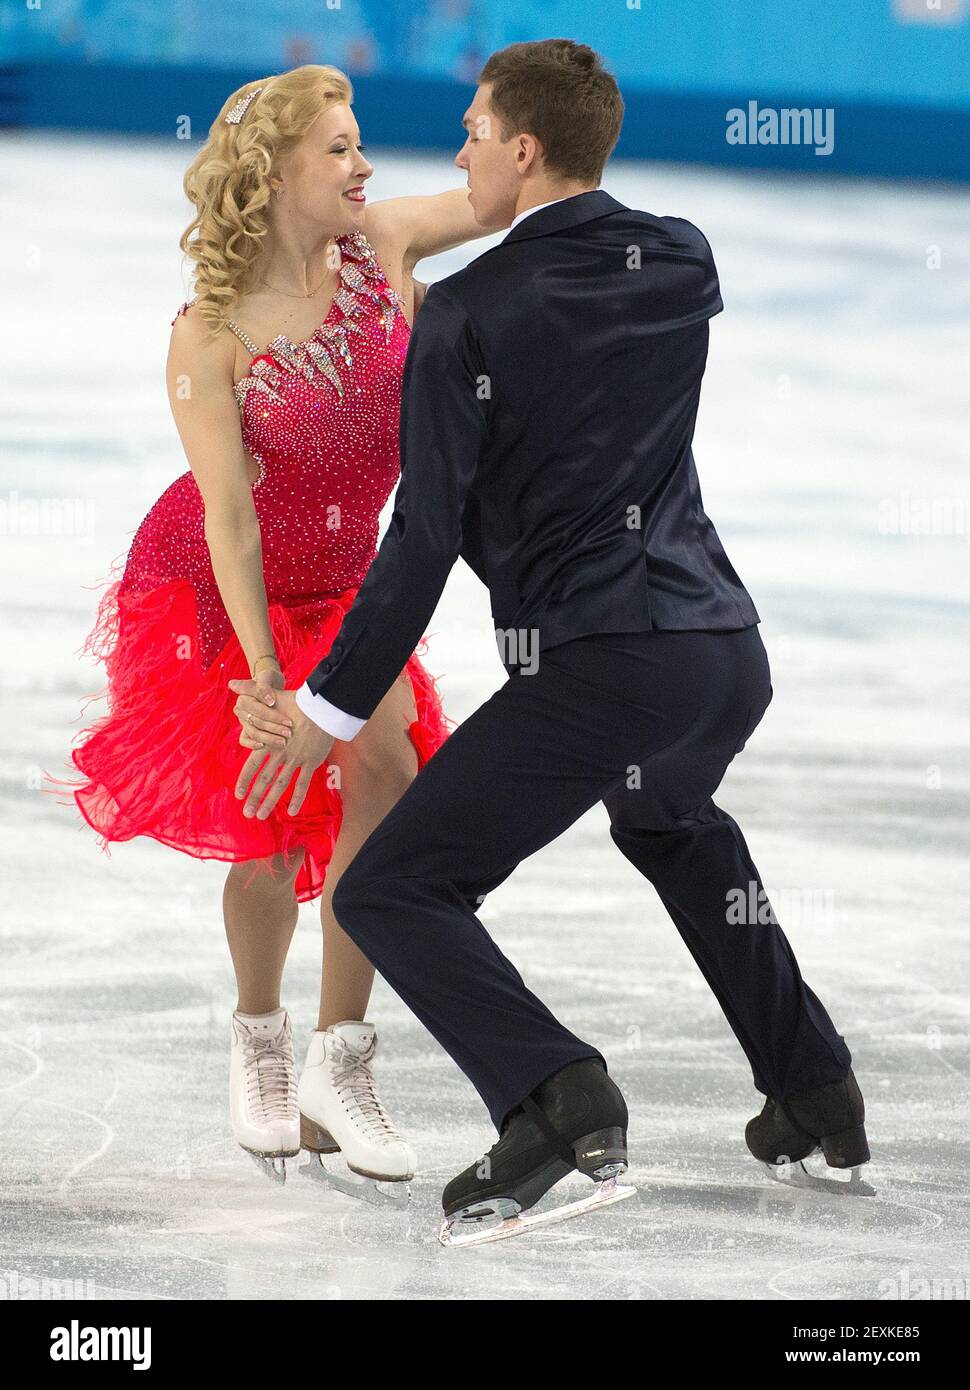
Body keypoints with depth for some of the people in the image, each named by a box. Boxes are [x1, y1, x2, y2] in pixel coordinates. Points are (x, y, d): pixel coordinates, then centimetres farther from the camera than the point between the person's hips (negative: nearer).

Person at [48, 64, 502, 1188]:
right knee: (270, 830, -2)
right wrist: (265, 681, -27)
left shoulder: (382, 244, -12)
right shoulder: (208, 338, -25)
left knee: (384, 769, -16)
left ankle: (339, 1063, -8)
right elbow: (230, 517, -25)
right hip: (217, 591, -4)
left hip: (339, 587, 4)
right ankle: (259, 1038, 29)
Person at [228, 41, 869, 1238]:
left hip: (596, 666, -7)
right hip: (729, 652, 7)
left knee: (388, 895, -2)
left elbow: (426, 538, -9)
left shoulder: (465, 316, -8)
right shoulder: (681, 263, 8)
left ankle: (553, 1096, -24)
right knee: (669, 823, 38)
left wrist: (330, 708, -1)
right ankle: (812, 1088, 36)